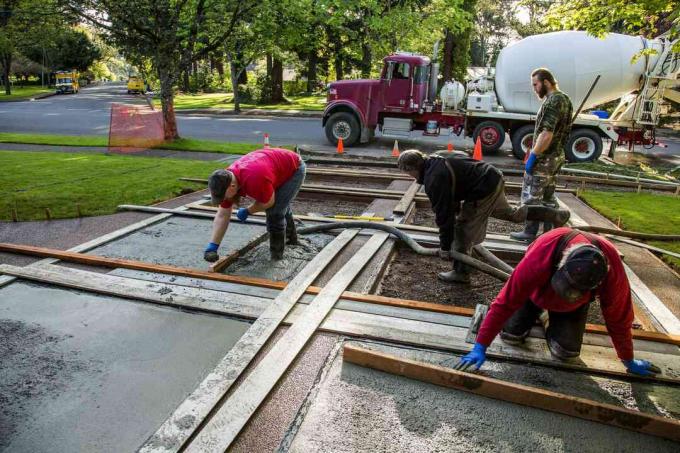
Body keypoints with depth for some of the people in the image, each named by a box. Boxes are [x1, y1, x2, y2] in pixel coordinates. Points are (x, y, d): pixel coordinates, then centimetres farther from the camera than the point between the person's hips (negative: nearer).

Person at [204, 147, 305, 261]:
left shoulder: (253, 180, -43)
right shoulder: (226, 180, -17)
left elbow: (268, 202, -25)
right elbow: (222, 215, -10)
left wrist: (247, 211, -10)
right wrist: (213, 246, -13)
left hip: (294, 169, -8)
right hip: (280, 167, 8)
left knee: (275, 212, -15)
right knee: (281, 206, 26)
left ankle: (276, 255, 4)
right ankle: (291, 238, 52)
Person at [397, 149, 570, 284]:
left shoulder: (434, 179, -22)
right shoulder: (437, 160, 7)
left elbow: (444, 214, -19)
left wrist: (445, 247, -10)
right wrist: (457, 209, 28)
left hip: (484, 191, -10)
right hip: (494, 179, 10)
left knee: (463, 229, 2)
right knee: (511, 213, 30)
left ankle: (461, 272, 14)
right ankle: (556, 215, 41)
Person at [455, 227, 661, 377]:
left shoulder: (612, 272, -38)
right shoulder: (540, 257, -46)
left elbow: (618, 319, -19)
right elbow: (505, 302, -41)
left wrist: (629, 362, -4)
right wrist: (480, 347, -39)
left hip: (572, 307, 1)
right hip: (536, 292, -1)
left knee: (565, 352, -14)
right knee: (510, 337, -9)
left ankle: (550, 320, 19)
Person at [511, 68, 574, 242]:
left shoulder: (552, 101, -18)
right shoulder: (565, 99, 12)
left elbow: (546, 134, -26)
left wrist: (532, 156, -22)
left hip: (544, 158, -10)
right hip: (557, 156, 10)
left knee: (531, 196, -1)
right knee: (548, 197, 15)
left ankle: (530, 233, 6)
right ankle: (550, 233, 21)